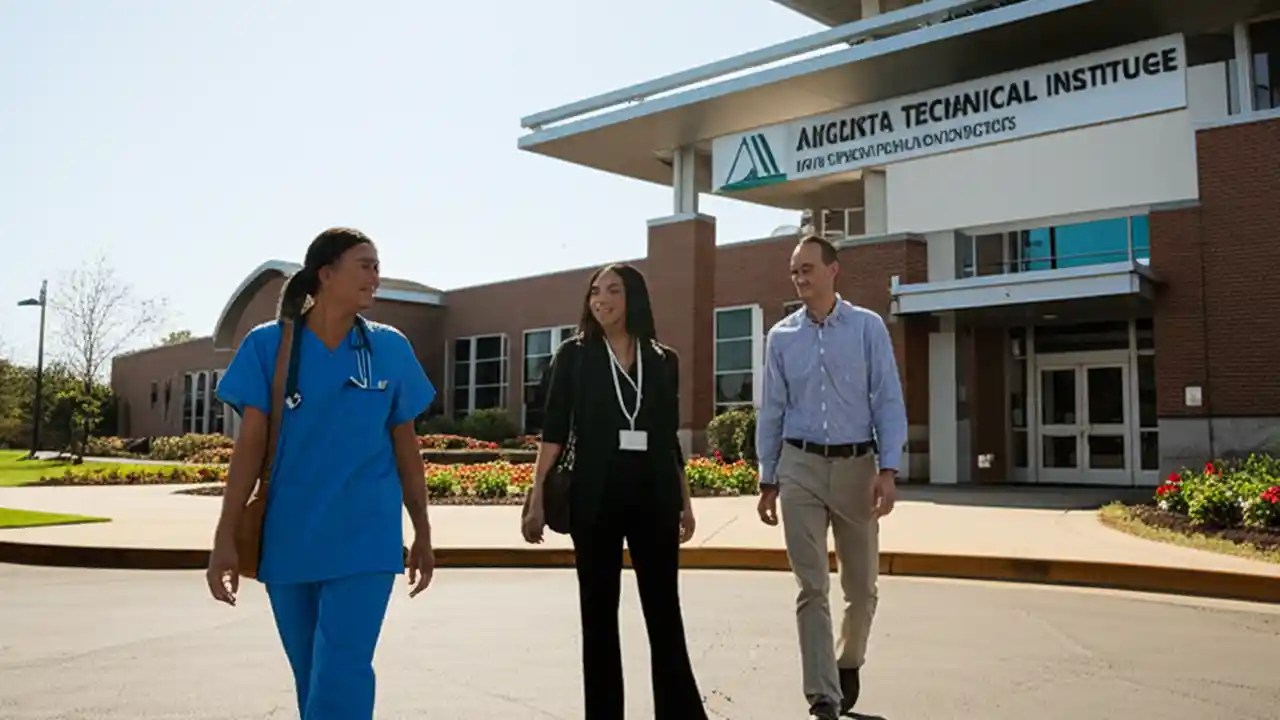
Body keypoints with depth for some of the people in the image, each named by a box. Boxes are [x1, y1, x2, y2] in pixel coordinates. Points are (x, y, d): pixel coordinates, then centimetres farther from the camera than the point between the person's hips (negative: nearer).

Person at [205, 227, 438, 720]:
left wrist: (422, 534, 10)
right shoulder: (268, 344, -1)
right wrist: (225, 537, -6)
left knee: (341, 675, -9)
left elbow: (405, 445, 7)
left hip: (364, 540, -1)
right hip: (288, 540, 1)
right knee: (312, 677, 15)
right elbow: (250, 444, -2)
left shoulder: (391, 348, 2)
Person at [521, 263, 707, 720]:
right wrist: (536, 498, -9)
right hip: (594, 496, -1)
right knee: (598, 610, 7)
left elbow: (670, 438, 13)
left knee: (664, 609, 5)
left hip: (653, 495, 2)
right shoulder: (574, 355, 2)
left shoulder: (663, 361, 8)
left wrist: (685, 502, 13)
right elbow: (554, 431, -2)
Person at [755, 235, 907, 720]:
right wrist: (767, 480, 7)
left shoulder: (868, 327, -1)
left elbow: (888, 402, -4)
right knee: (812, 589, -1)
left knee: (862, 586, 11)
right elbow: (771, 412, 8)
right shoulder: (781, 337, 5)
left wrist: (888, 468, -14)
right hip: (800, 467, 1)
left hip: (856, 465, 0)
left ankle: (849, 663, 38)